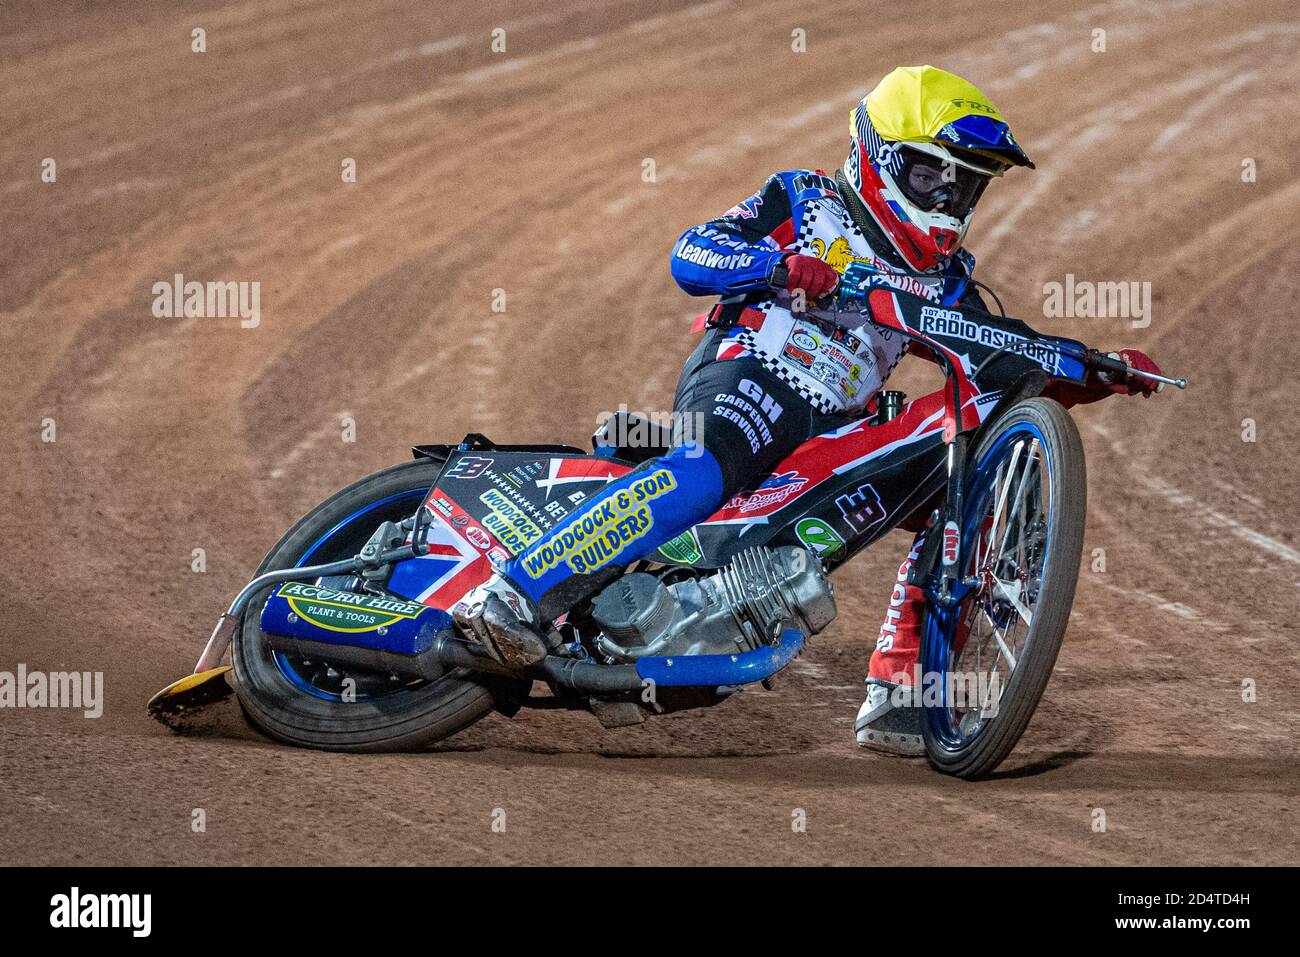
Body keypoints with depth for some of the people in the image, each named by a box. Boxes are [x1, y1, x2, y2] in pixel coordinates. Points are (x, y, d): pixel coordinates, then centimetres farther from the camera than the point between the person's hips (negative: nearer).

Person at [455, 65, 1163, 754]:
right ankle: (513, 594, -46)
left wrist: (1098, 373, 4)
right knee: (703, 474, -37)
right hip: (748, 374, -6)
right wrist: (780, 265, -19)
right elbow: (690, 254, 0)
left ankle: (894, 696, -10)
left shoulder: (943, 280, 23)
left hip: (838, 427, 7)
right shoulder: (803, 200, 10)